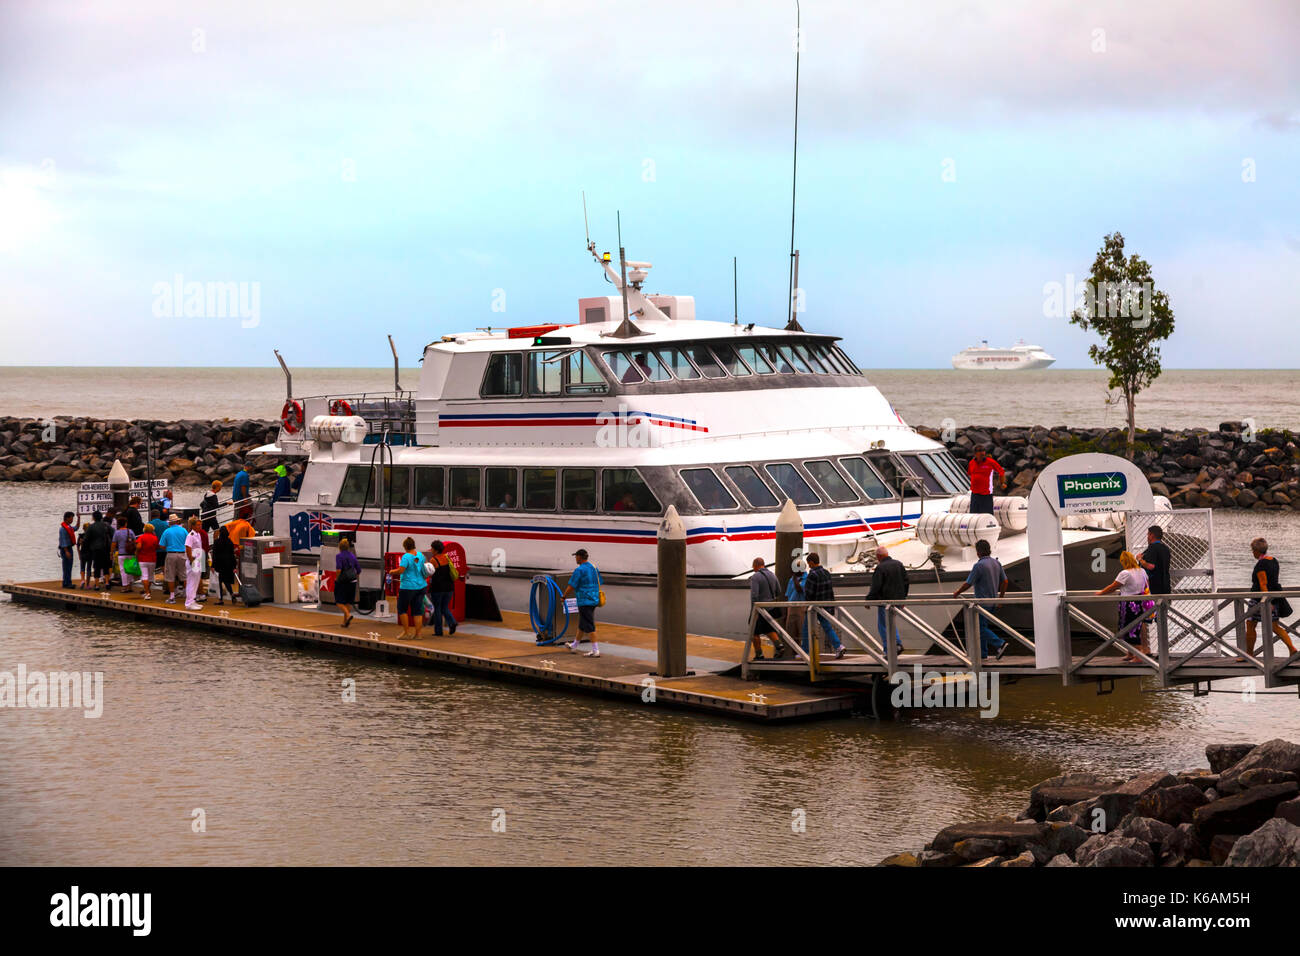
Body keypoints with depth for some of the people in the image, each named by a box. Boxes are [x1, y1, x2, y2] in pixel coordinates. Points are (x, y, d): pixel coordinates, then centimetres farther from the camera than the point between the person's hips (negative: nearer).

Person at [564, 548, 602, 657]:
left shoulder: (579, 570, -15)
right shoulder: (594, 568, 10)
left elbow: (571, 586, -13)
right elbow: (598, 584, 17)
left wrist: (563, 597, 2)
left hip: (585, 602, -9)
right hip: (594, 600, 9)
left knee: (589, 627, -7)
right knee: (582, 624, 21)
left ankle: (596, 650, -10)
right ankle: (574, 645, 35)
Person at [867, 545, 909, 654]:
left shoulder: (880, 568, -15)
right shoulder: (899, 564, 7)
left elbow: (875, 587, -16)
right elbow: (906, 582, 14)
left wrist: (869, 600, -6)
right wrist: (903, 597, 23)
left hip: (885, 600, -7)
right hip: (897, 600, 7)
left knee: (883, 625, 2)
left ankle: (888, 652, 1)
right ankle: (898, 643, 7)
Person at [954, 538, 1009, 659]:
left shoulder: (979, 565, -18)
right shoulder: (997, 563, 6)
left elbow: (968, 583, -14)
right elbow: (1005, 581, 11)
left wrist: (957, 593, 2)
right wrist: (1001, 597, 22)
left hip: (982, 602, -8)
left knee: (980, 627, -4)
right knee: (982, 625, 17)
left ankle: (1000, 644, -18)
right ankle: (982, 653, 20)